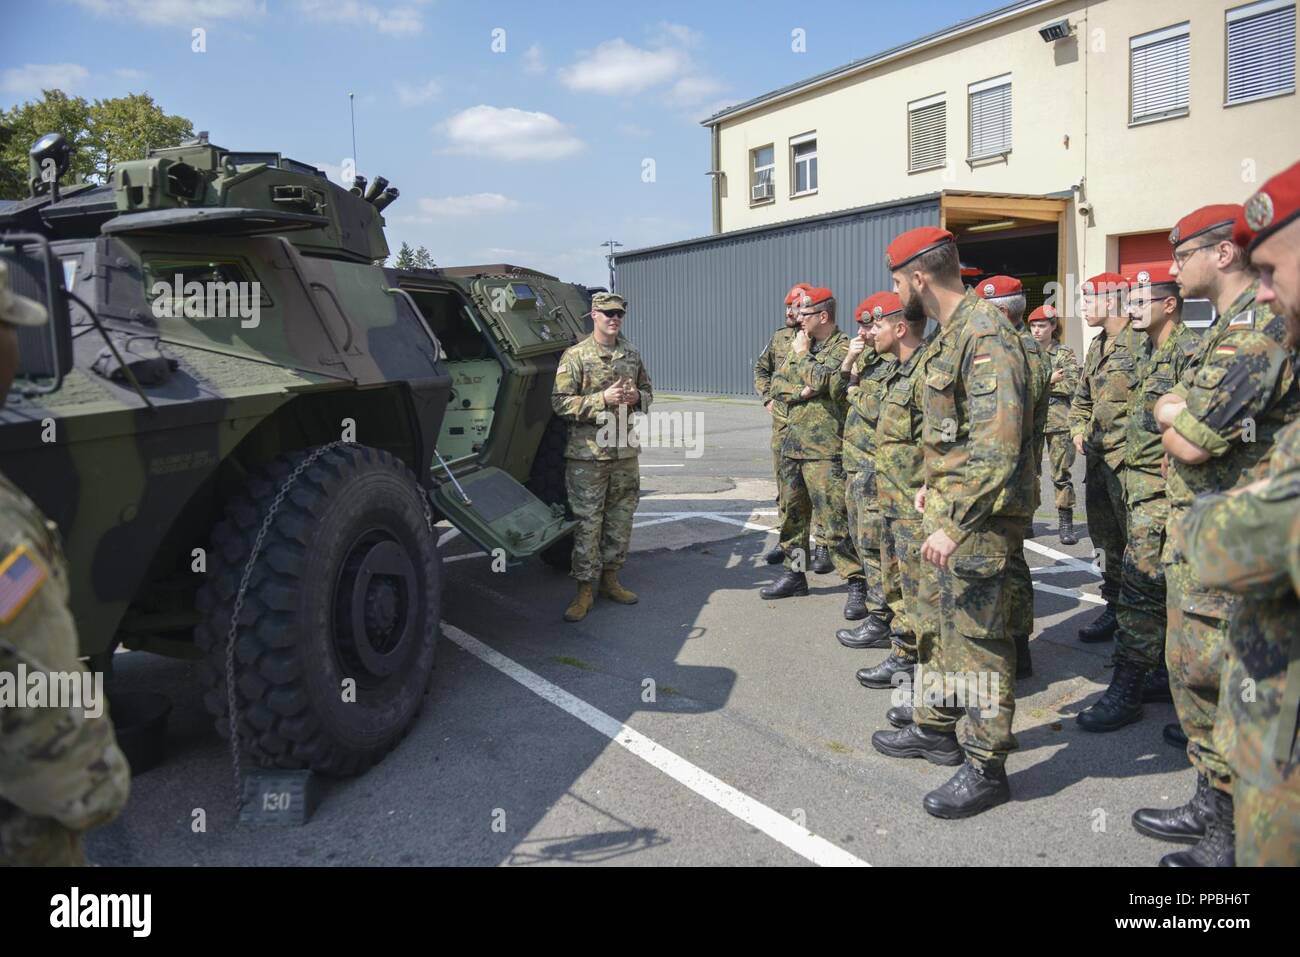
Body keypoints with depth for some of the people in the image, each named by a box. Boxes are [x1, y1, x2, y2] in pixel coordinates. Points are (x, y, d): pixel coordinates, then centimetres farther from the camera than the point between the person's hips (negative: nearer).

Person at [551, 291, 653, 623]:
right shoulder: (575, 356, -7)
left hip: (625, 450, 6)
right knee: (587, 523, -1)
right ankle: (585, 589, 7)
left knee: (620, 520, 12)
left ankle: (610, 578, 25)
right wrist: (603, 399, -21)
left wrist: (637, 398, -5)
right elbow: (560, 403, -12)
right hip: (587, 453, -5)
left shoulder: (631, 354, 10)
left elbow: (648, 392, 19)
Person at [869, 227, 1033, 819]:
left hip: (979, 516, -10)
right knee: (948, 621, 20)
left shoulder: (985, 336, -20)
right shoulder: (952, 332, 12)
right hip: (950, 508, 10)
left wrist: (954, 522, -30)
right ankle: (937, 729, 35)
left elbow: (998, 444, -28)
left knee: (977, 637, -1)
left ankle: (987, 769, 12)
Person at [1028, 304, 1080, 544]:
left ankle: (1066, 523, 4)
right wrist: (1049, 380, -9)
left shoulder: (1065, 353, 4)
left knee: (1061, 472, -1)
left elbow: (1072, 384, -8)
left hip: (1057, 419, -2)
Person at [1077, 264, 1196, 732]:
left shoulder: (1188, 352, -14)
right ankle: (1168, 673, 25)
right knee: (1164, 588, 15)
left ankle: (1125, 689, -3)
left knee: (1140, 585, -9)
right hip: (1139, 483, 10)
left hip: (1163, 490, -10)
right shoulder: (1149, 353, 16)